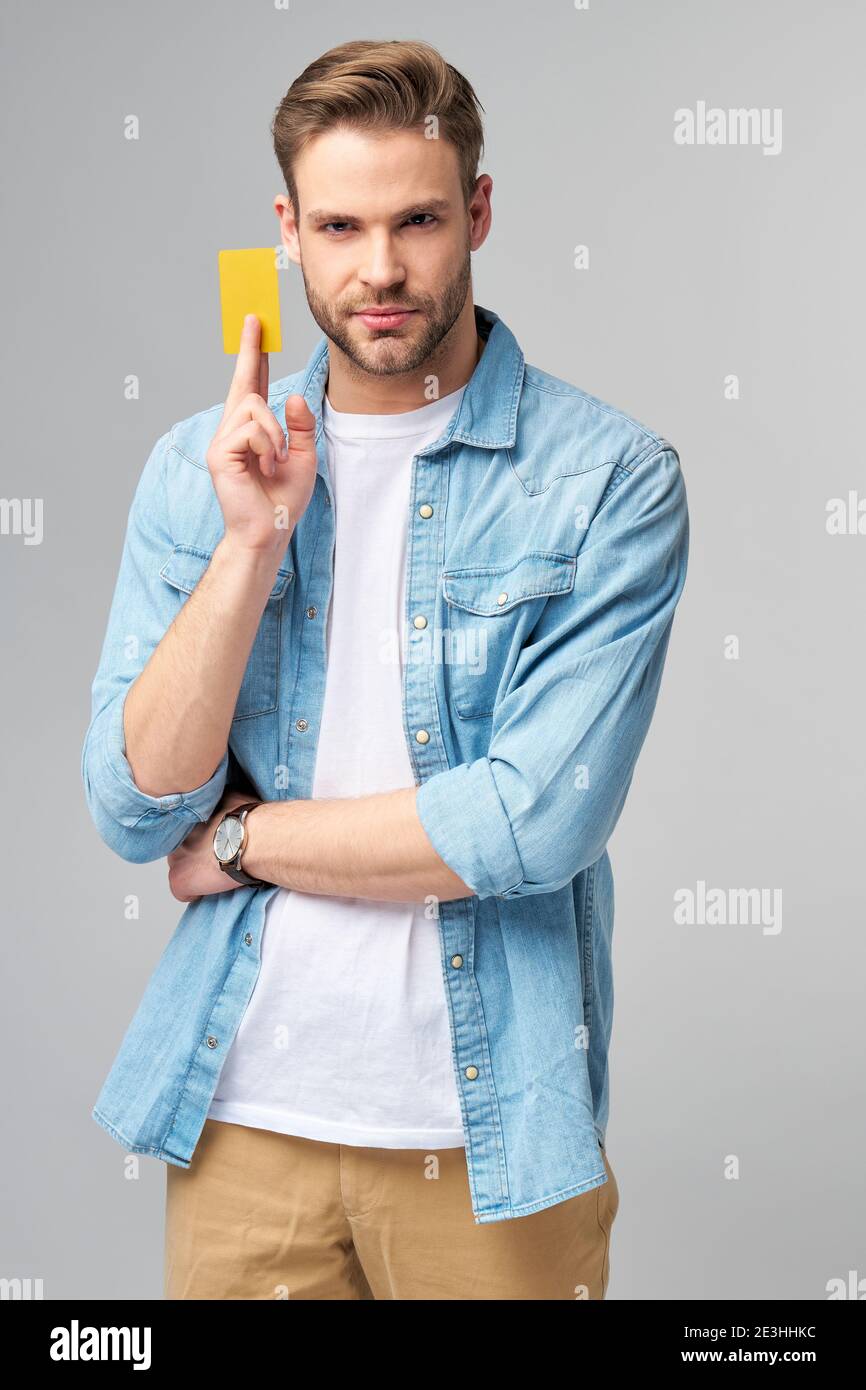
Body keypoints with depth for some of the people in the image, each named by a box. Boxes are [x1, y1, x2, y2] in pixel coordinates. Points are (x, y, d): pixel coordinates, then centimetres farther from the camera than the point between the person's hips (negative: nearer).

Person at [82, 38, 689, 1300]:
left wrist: (243, 840, -8)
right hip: (243, 1111, 3)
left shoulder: (608, 477, -9)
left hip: (489, 1131, -2)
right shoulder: (198, 467, 2)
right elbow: (136, 814, -5)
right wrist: (251, 543, -15)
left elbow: (538, 817, -18)